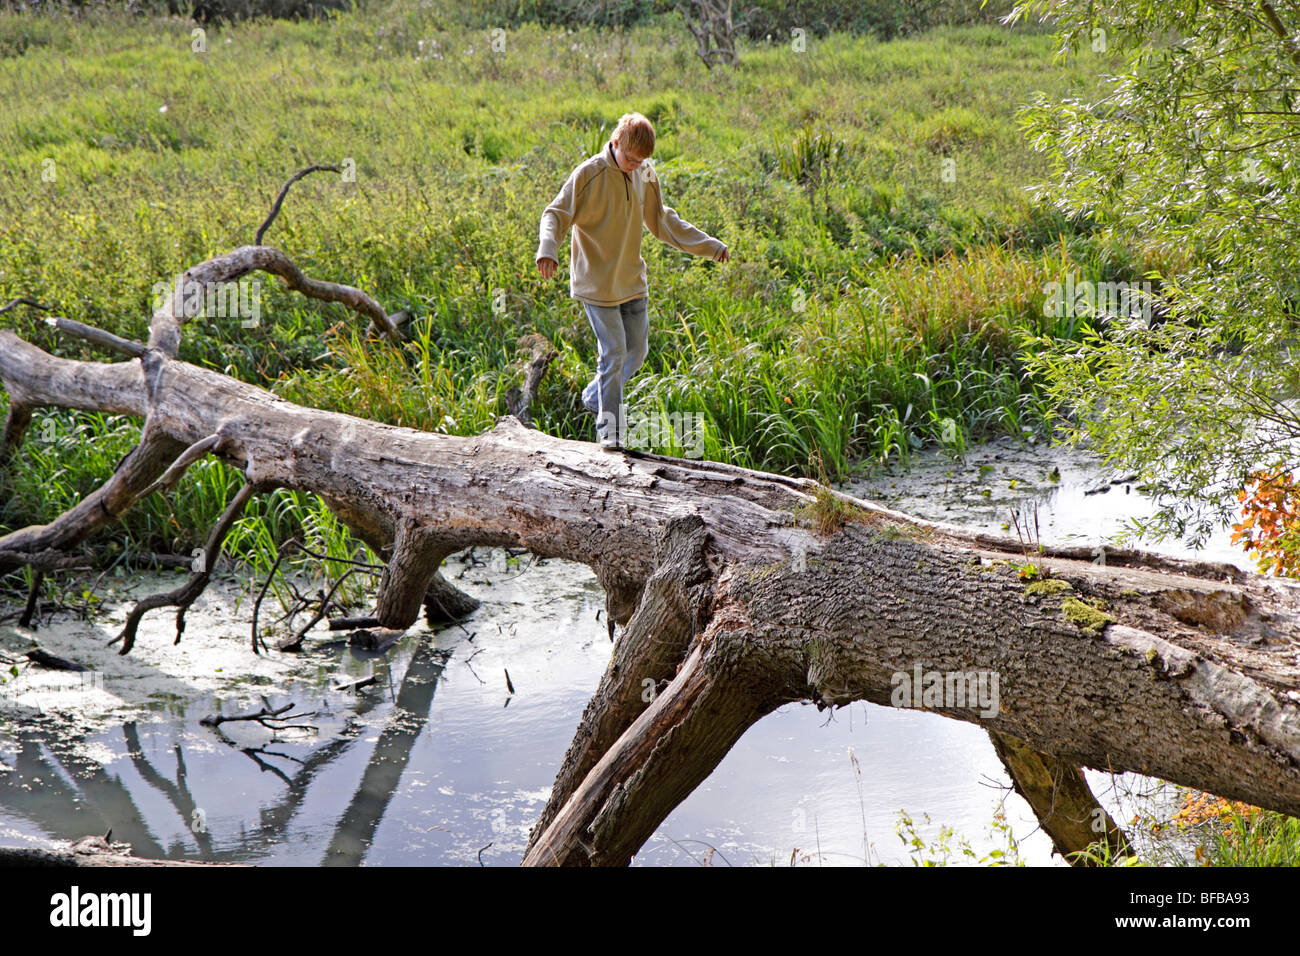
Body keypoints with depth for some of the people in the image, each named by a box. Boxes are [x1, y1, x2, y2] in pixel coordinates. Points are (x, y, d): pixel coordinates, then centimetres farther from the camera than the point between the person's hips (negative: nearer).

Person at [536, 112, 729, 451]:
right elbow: (556, 214, -14)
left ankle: (596, 396, 33)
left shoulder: (645, 176, 4)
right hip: (597, 280, -6)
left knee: (637, 349, 10)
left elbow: (663, 222, 17)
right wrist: (547, 249, -34)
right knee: (613, 353, -8)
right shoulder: (589, 174, -14)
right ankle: (609, 428, 3)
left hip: (632, 280, 6)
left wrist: (709, 246, 15)